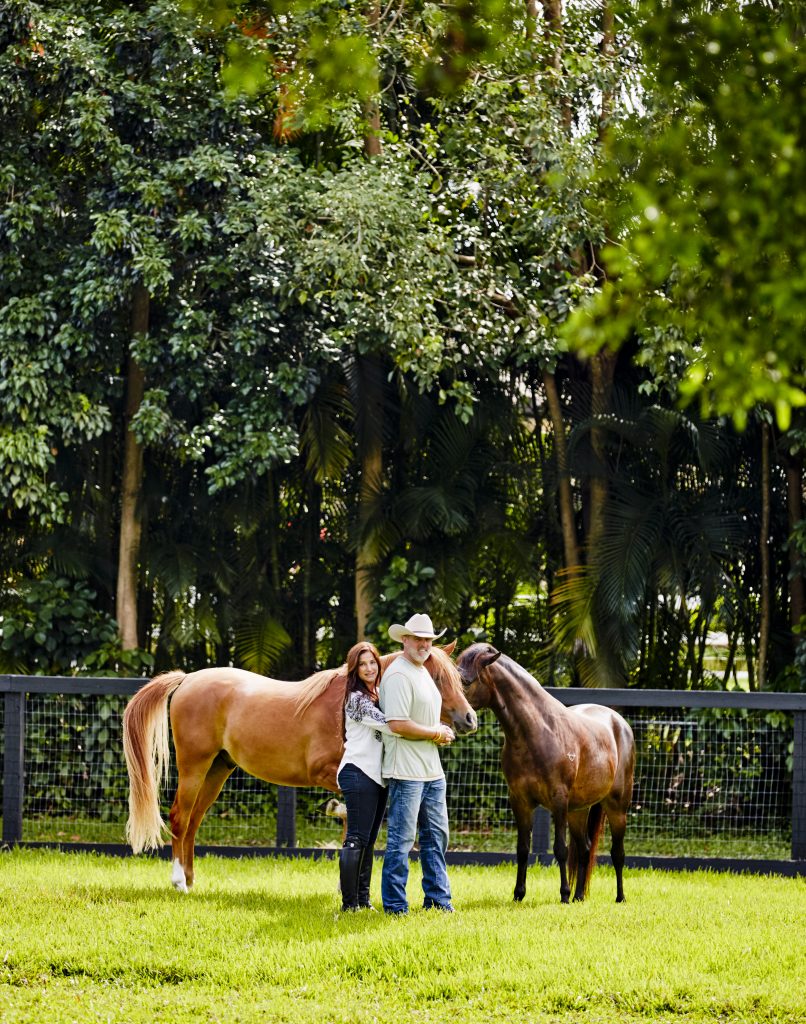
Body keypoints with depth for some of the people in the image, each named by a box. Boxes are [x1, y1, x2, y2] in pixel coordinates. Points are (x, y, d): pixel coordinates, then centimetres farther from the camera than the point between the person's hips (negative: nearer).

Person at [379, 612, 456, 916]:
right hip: (406, 771, -10)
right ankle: (395, 905, -1)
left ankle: (438, 899, 21)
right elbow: (398, 724, -24)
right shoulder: (399, 675, -15)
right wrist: (436, 733, -12)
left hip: (432, 771, 10)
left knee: (436, 835, 14)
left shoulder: (424, 672, 17)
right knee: (401, 839, -5)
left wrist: (441, 733, 7)